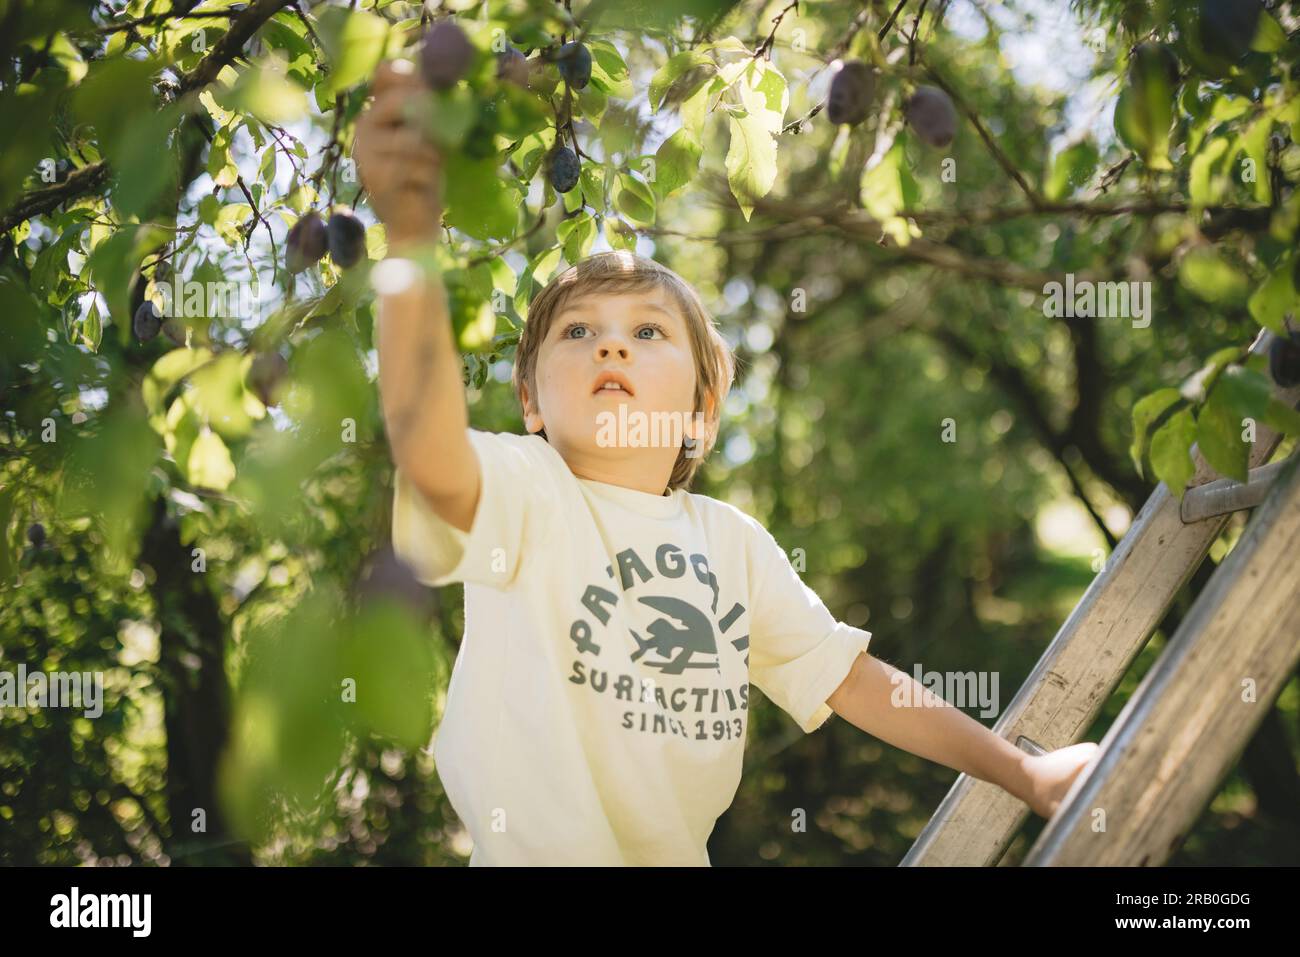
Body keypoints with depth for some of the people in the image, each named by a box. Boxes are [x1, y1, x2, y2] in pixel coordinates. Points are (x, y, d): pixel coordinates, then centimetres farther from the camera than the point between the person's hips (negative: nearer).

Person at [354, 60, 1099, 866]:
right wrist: (413, 242, -50)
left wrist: (1024, 772, 7)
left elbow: (851, 679, 9)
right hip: (536, 852, -4)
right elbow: (426, 446, -34)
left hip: (681, 854, 4)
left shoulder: (734, 540, 3)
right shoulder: (520, 491, -13)